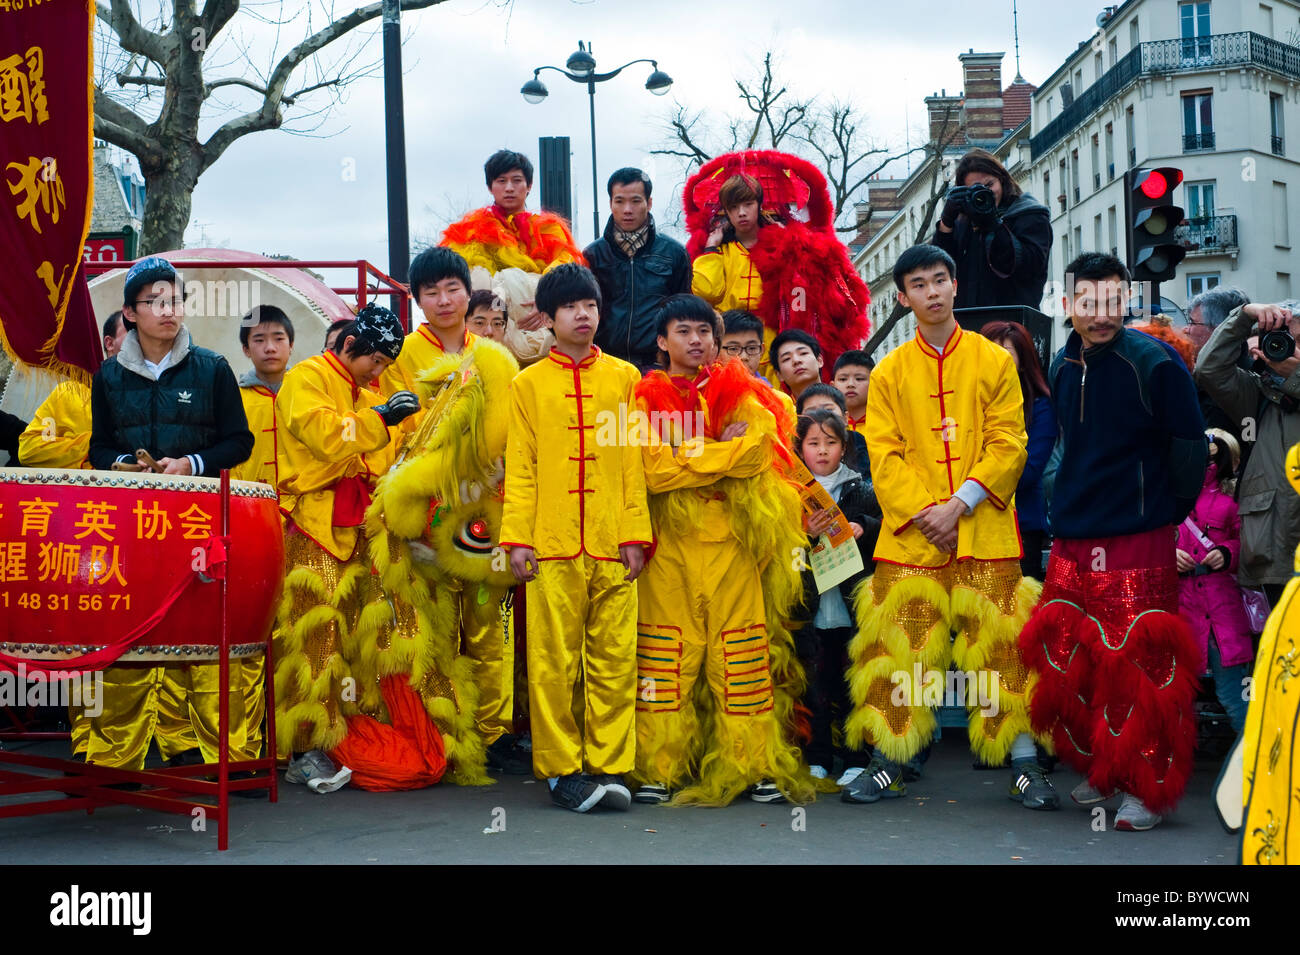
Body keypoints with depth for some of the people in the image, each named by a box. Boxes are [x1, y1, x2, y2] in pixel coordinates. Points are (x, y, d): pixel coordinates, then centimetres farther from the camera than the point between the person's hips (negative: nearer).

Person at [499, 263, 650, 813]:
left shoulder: (624, 377, 12)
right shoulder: (528, 384, 11)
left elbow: (634, 462, 9)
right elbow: (520, 468, 6)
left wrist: (636, 532, 0)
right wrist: (516, 537, -3)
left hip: (613, 543, 1)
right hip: (551, 544, -1)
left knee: (615, 659, 0)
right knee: (554, 662, 0)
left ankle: (608, 767, 6)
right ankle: (562, 771, 7)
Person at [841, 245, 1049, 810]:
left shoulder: (994, 361, 6)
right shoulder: (889, 373, 9)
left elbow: (1008, 445, 0)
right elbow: (884, 456, 3)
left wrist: (959, 504, -10)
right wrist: (921, 513, -10)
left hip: (984, 531, -1)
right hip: (909, 532, 1)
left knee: (1000, 645, -2)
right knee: (899, 645, 2)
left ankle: (1024, 765, 5)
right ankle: (889, 764, 11)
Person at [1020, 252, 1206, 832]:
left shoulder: (1154, 363, -9)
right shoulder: (1062, 366, 10)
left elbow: (1190, 447, -5)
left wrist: (1167, 511, 2)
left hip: (1138, 541, -6)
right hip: (1072, 542, 6)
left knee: (1140, 665, -7)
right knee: (1072, 662, 8)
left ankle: (1149, 788, 5)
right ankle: (1101, 772, 24)